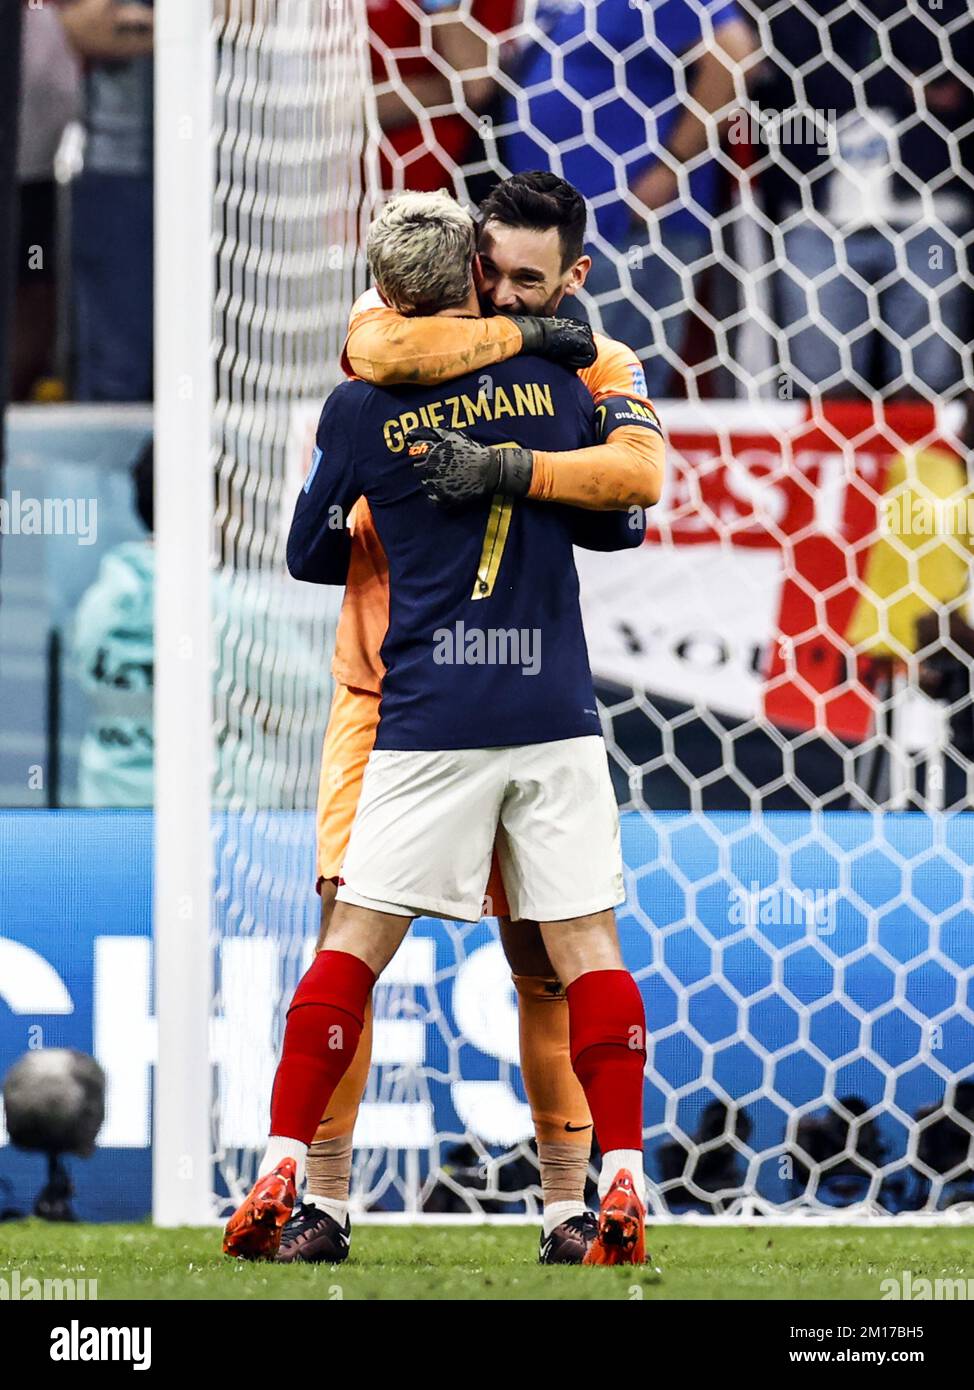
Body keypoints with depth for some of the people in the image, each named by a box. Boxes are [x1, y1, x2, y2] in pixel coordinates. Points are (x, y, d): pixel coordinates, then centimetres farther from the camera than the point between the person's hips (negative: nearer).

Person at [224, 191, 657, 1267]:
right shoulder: (556, 376, 4)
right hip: (555, 713, 1)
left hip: (429, 721, -1)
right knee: (585, 942, 3)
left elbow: (307, 555, 14)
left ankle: (281, 1176, 2)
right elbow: (622, 520, 16)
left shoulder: (359, 409, 1)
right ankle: (623, 1187, -4)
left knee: (357, 939, 4)